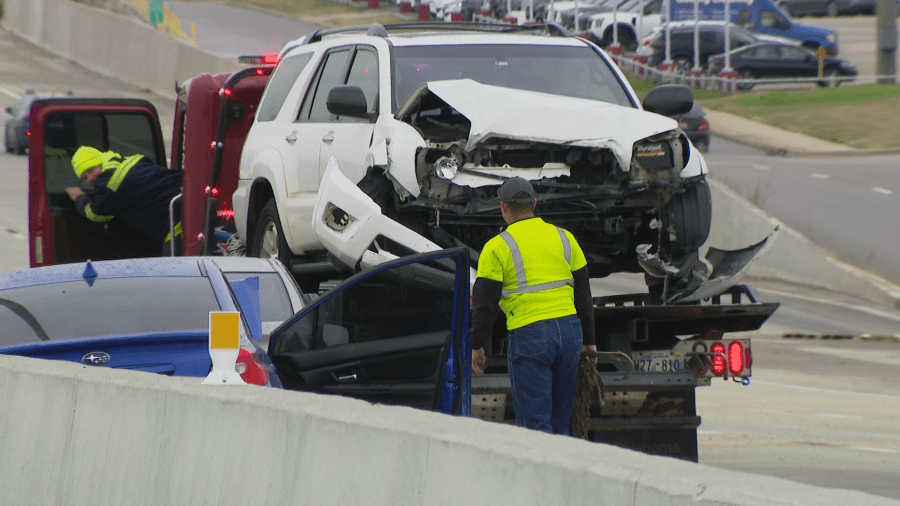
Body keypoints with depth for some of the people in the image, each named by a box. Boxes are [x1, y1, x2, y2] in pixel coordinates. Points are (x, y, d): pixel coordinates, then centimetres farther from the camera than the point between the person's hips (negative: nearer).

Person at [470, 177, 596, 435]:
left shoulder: (497, 247, -4)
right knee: (560, 420, 14)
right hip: (570, 330, 5)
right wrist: (589, 339, 24)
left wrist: (477, 346, 8)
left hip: (529, 334, -5)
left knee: (534, 421, -3)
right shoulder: (564, 238, 11)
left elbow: (484, 304, -3)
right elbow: (583, 294, 17)